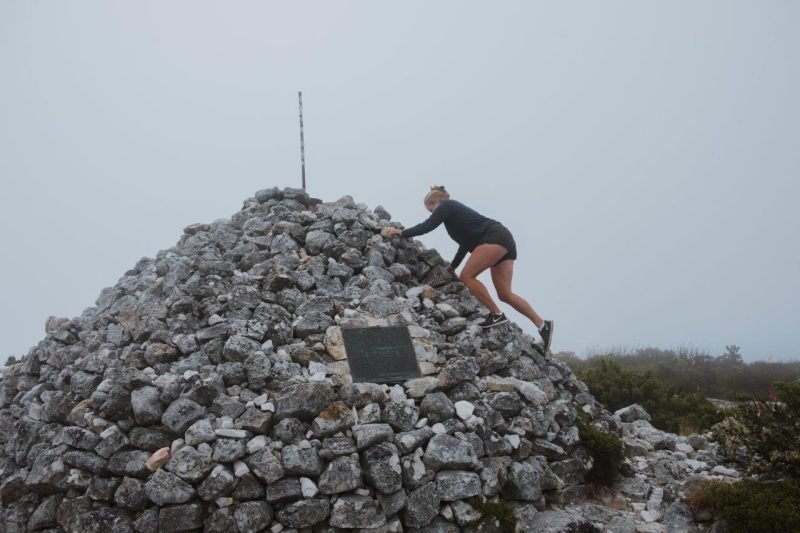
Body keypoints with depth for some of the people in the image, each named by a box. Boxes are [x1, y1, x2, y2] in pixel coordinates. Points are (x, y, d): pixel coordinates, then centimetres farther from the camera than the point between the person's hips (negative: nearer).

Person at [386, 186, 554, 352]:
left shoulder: (446, 206, 2)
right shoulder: (456, 209, 28)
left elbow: (427, 226, -7)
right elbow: (466, 242, 34)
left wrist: (402, 232, 5)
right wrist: (452, 266, 37)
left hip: (495, 238, -10)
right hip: (505, 240, 10)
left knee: (467, 276, -12)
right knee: (505, 294, 4)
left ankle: (496, 314, -12)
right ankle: (542, 324, 0)